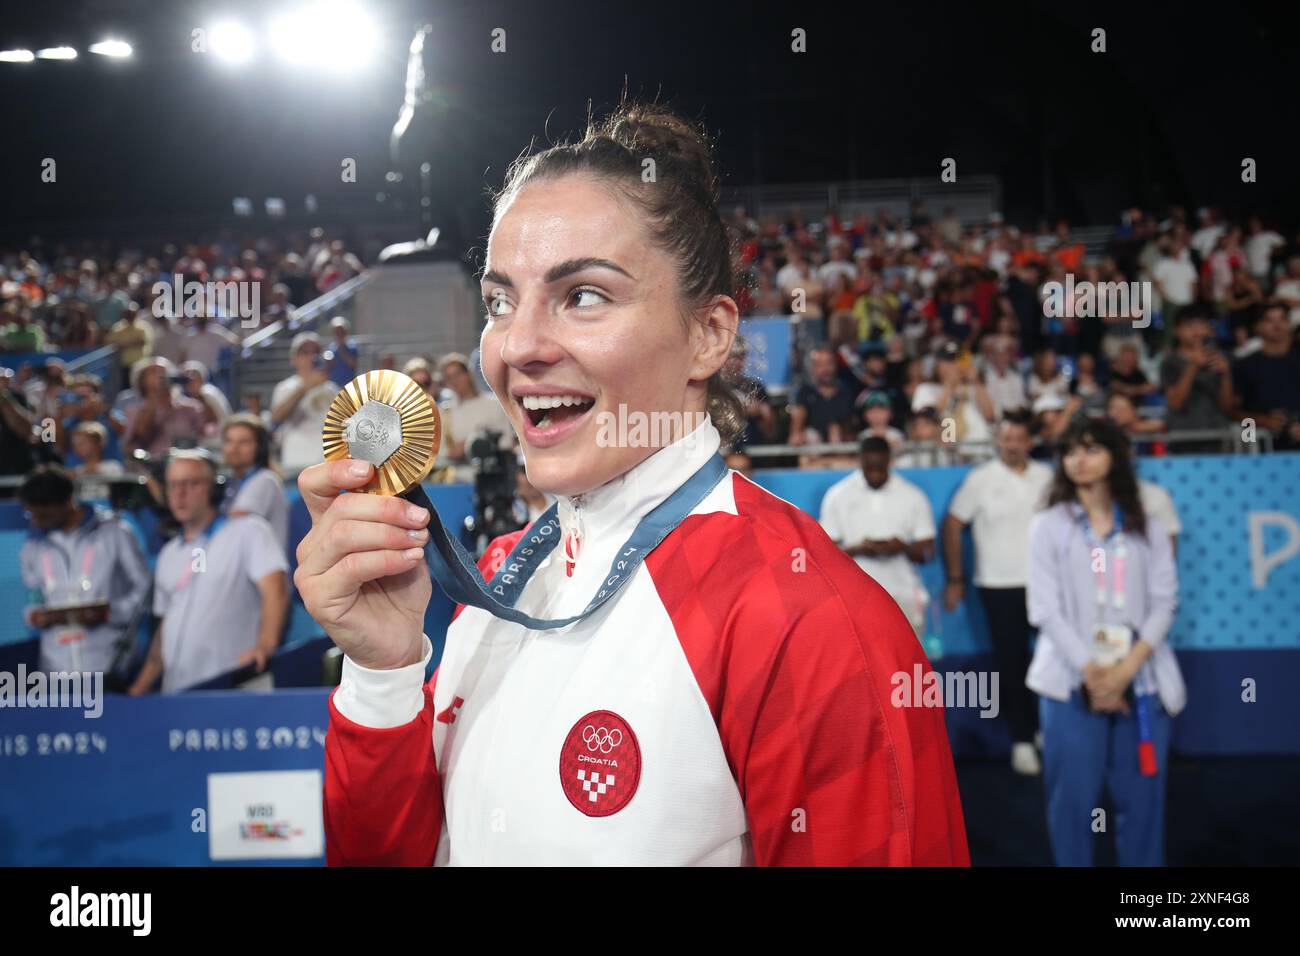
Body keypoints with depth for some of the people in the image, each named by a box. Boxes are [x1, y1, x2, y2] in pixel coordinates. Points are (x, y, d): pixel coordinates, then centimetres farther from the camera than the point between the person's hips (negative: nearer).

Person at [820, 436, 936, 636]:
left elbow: (928, 551, 4)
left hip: (903, 597, 1)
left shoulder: (913, 497, 3)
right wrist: (857, 549, -17)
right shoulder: (838, 496, 1)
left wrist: (903, 547, -18)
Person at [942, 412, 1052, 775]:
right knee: (1012, 664, 4)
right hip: (999, 586, -2)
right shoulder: (981, 479, -4)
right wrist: (955, 579, -1)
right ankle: (1022, 741, 16)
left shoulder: (1047, 477, 4)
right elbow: (953, 525, 0)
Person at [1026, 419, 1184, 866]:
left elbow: (1163, 603, 2)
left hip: (1141, 682, 2)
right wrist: (1091, 672, -13)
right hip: (1072, 682, -1)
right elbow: (1045, 609, -3)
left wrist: (1126, 669, -13)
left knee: (1141, 798, 4)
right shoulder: (1048, 526, 4)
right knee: (1074, 797, 0)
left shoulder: (1147, 528, 10)